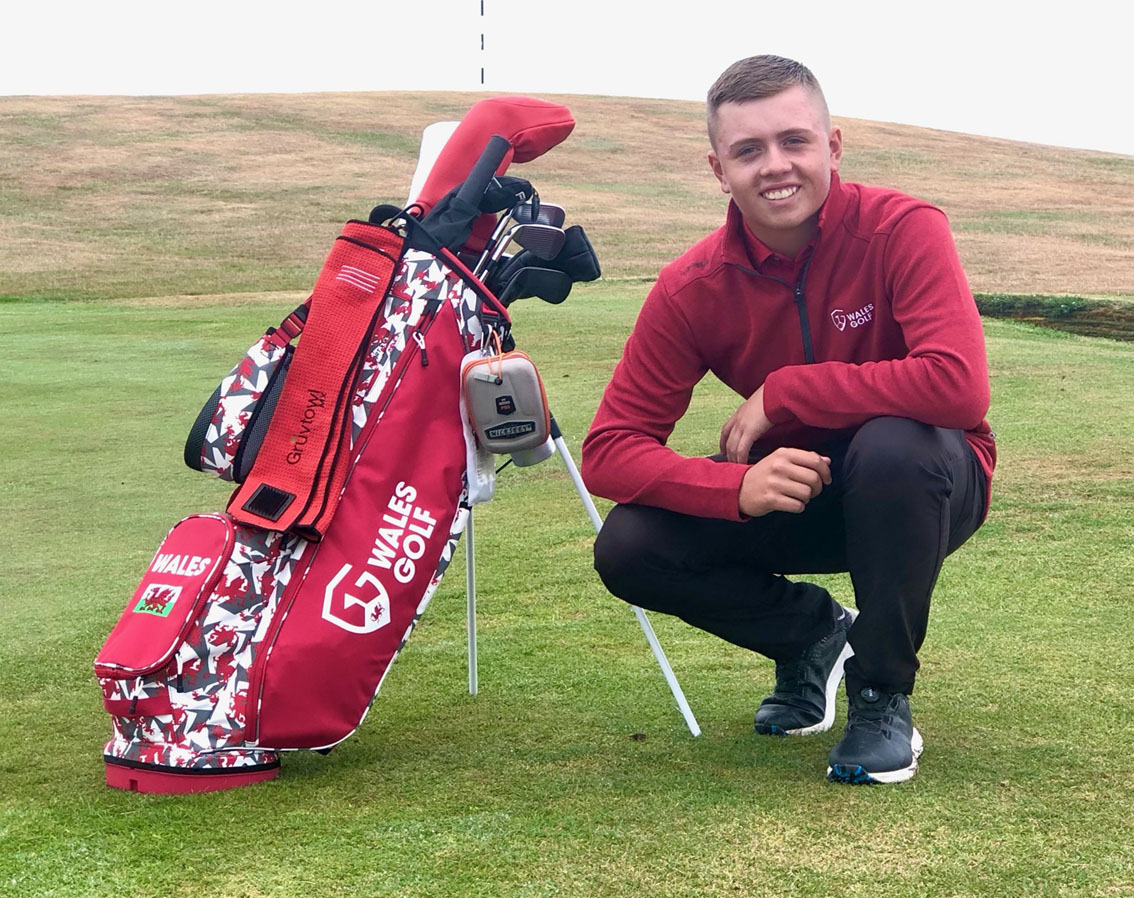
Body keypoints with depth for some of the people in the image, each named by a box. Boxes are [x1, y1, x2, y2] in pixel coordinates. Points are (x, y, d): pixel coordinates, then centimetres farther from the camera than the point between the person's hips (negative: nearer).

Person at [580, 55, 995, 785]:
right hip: (792, 492, 3)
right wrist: (737, 488, -34)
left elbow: (959, 385, -37)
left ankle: (884, 692, -13)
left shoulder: (901, 229, -22)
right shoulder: (693, 289, -14)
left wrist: (781, 393, -30)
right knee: (629, 549, -18)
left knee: (891, 445, -38)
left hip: (918, 483, -3)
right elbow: (609, 450, -16)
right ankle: (814, 631, 10)